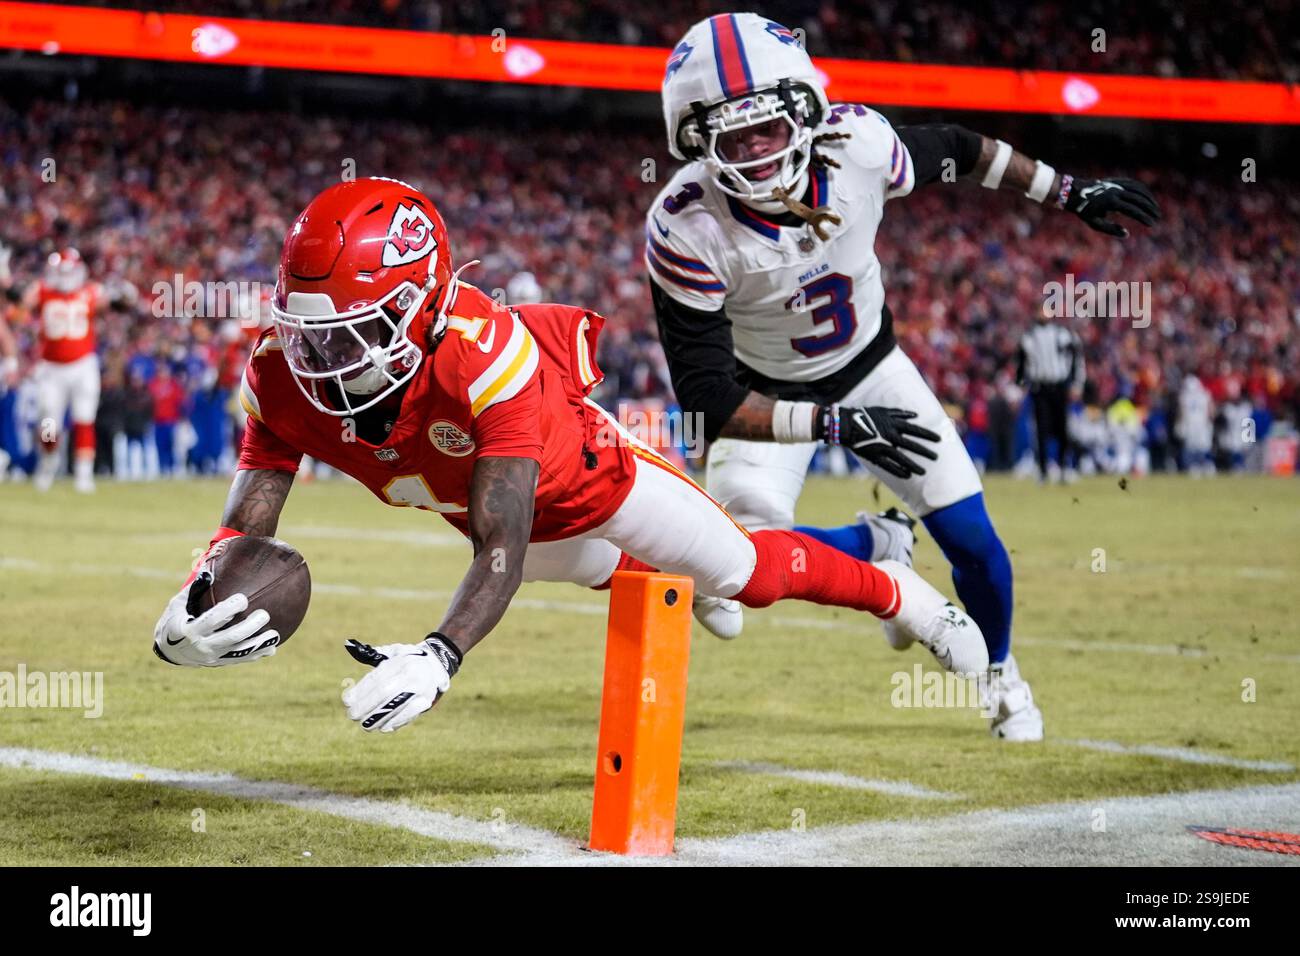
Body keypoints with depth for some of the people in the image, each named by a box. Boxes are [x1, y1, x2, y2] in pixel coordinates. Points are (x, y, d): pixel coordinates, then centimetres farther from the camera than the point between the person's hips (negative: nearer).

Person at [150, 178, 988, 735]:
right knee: (616, 573, 34)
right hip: (493, 502, 5)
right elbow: (245, 529, -32)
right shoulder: (284, 376, -33)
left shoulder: (484, 353, -49)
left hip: (583, 469, -5)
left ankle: (901, 594, 43)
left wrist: (440, 657, -67)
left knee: (746, 570, 14)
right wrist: (190, 618, -54)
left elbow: (503, 548, -51)